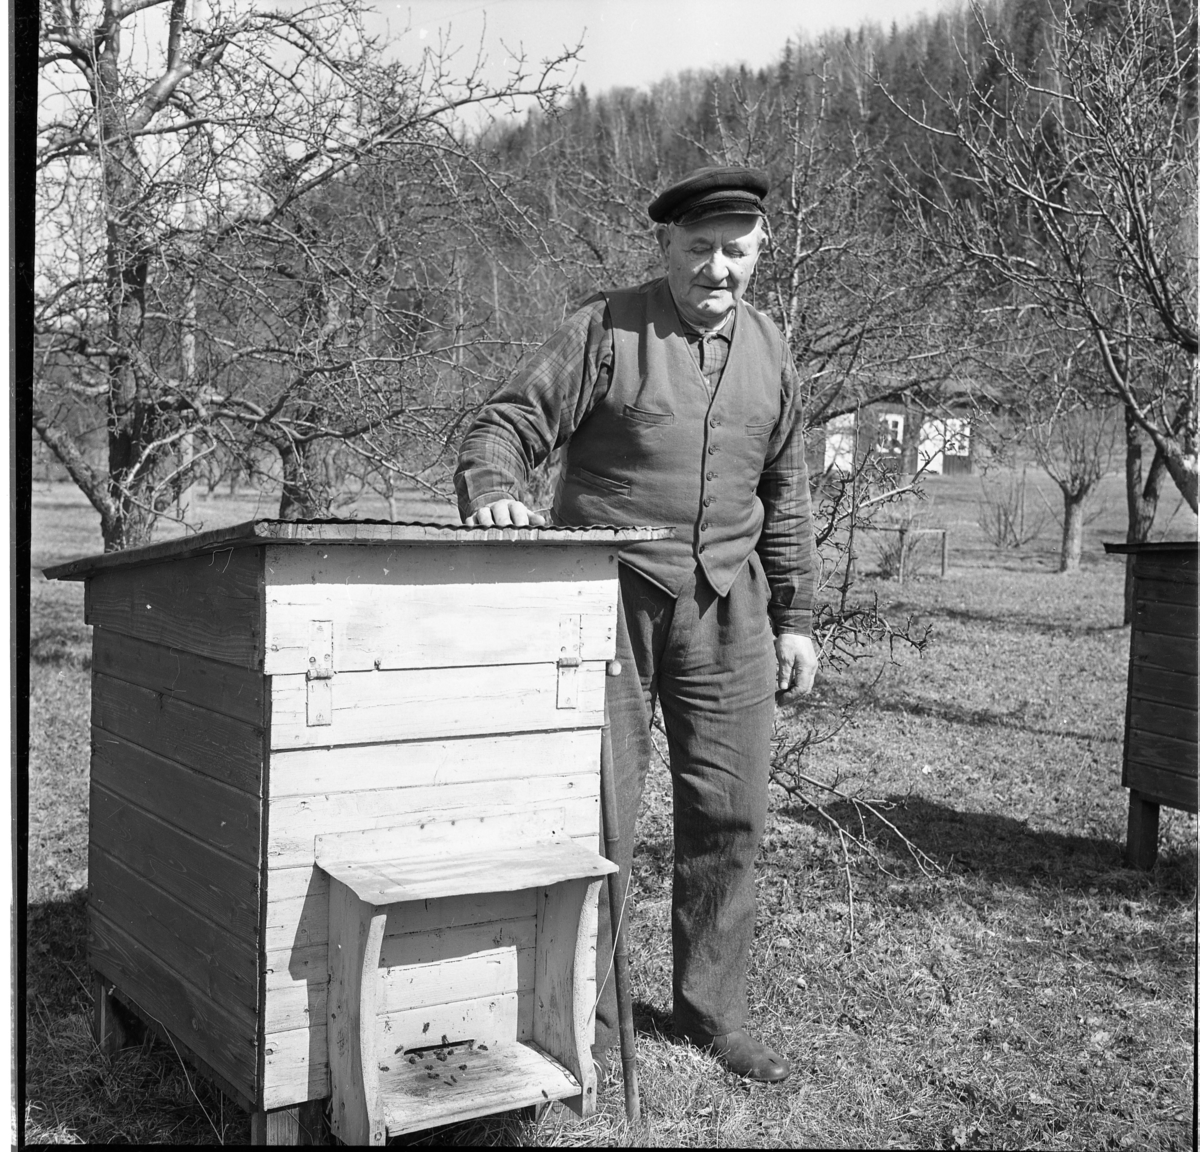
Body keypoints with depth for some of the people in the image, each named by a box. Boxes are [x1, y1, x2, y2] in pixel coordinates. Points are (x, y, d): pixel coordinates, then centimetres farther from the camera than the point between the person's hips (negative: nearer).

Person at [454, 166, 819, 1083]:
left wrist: (795, 617, 13)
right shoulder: (606, 330, -5)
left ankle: (713, 1010, 24)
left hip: (725, 605, 4)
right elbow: (510, 422, -9)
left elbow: (784, 495, 16)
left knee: (729, 815, 7)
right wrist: (493, 489, -31)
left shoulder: (770, 352, 10)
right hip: (610, 594, -4)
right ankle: (587, 1020, 15)